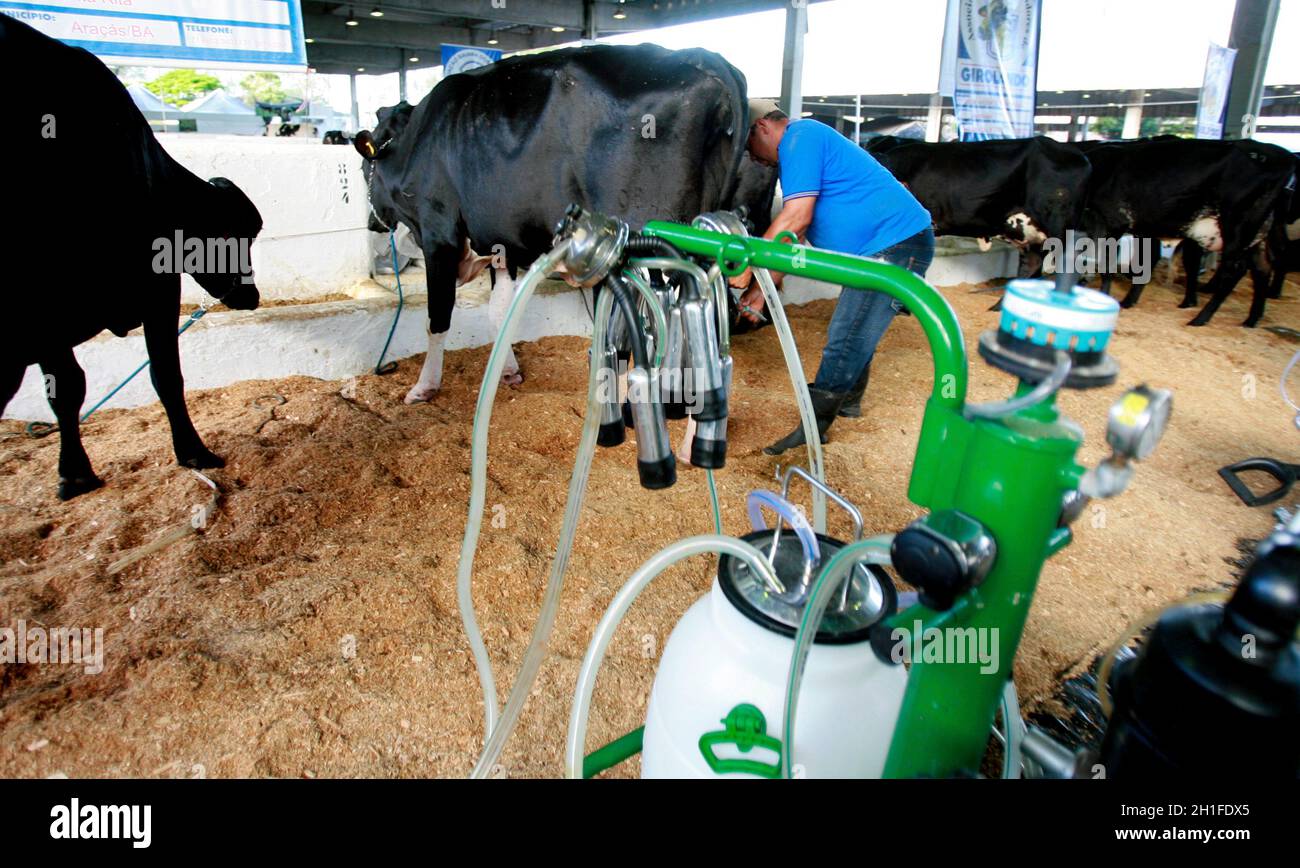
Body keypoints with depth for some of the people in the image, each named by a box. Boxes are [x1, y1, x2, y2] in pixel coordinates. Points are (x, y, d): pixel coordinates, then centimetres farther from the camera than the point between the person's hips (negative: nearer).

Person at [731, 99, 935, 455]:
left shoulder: (800, 136, -11)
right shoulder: (803, 144, 22)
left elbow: (795, 218, -23)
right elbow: (796, 237, 19)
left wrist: (748, 266, -18)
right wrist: (762, 288, 12)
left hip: (894, 243, -11)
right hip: (894, 242, 11)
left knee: (845, 342, -8)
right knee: (856, 332, 23)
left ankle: (813, 428, -1)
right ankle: (848, 400, 40)